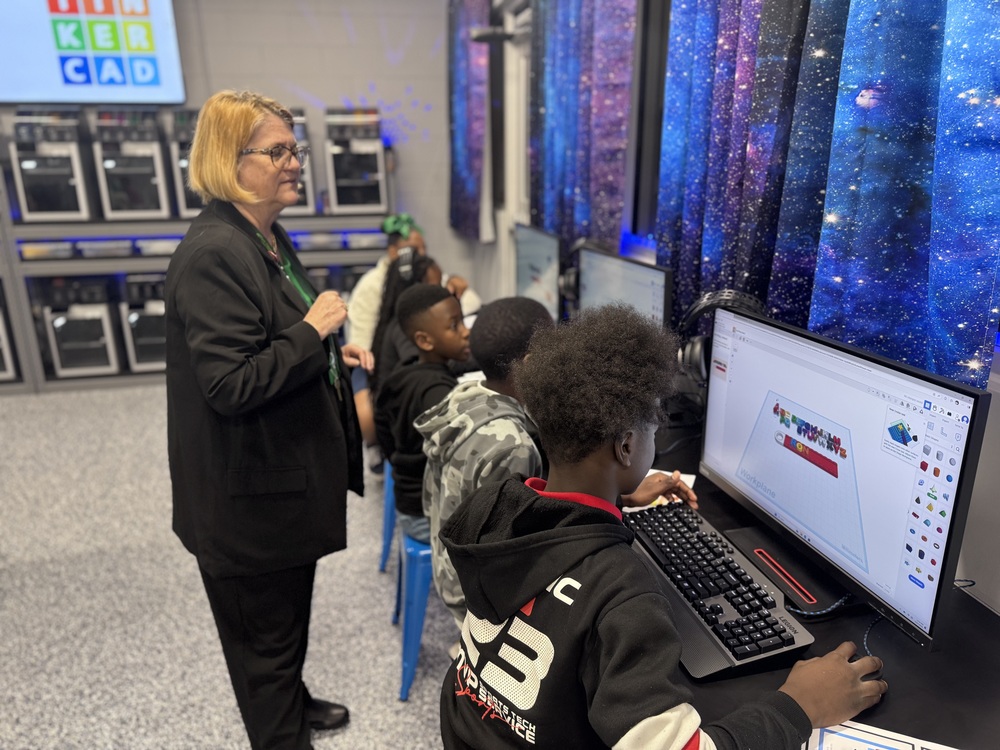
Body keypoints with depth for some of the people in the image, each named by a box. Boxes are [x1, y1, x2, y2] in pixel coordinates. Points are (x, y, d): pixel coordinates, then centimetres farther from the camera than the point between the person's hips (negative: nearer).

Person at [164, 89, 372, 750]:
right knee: (266, 632, 12)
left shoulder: (268, 238, 8)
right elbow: (231, 385, -29)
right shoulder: (213, 254, -24)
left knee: (290, 612, 29)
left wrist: (334, 354, 6)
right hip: (251, 495, -10)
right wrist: (313, 330, -23)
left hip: (289, 474, 10)